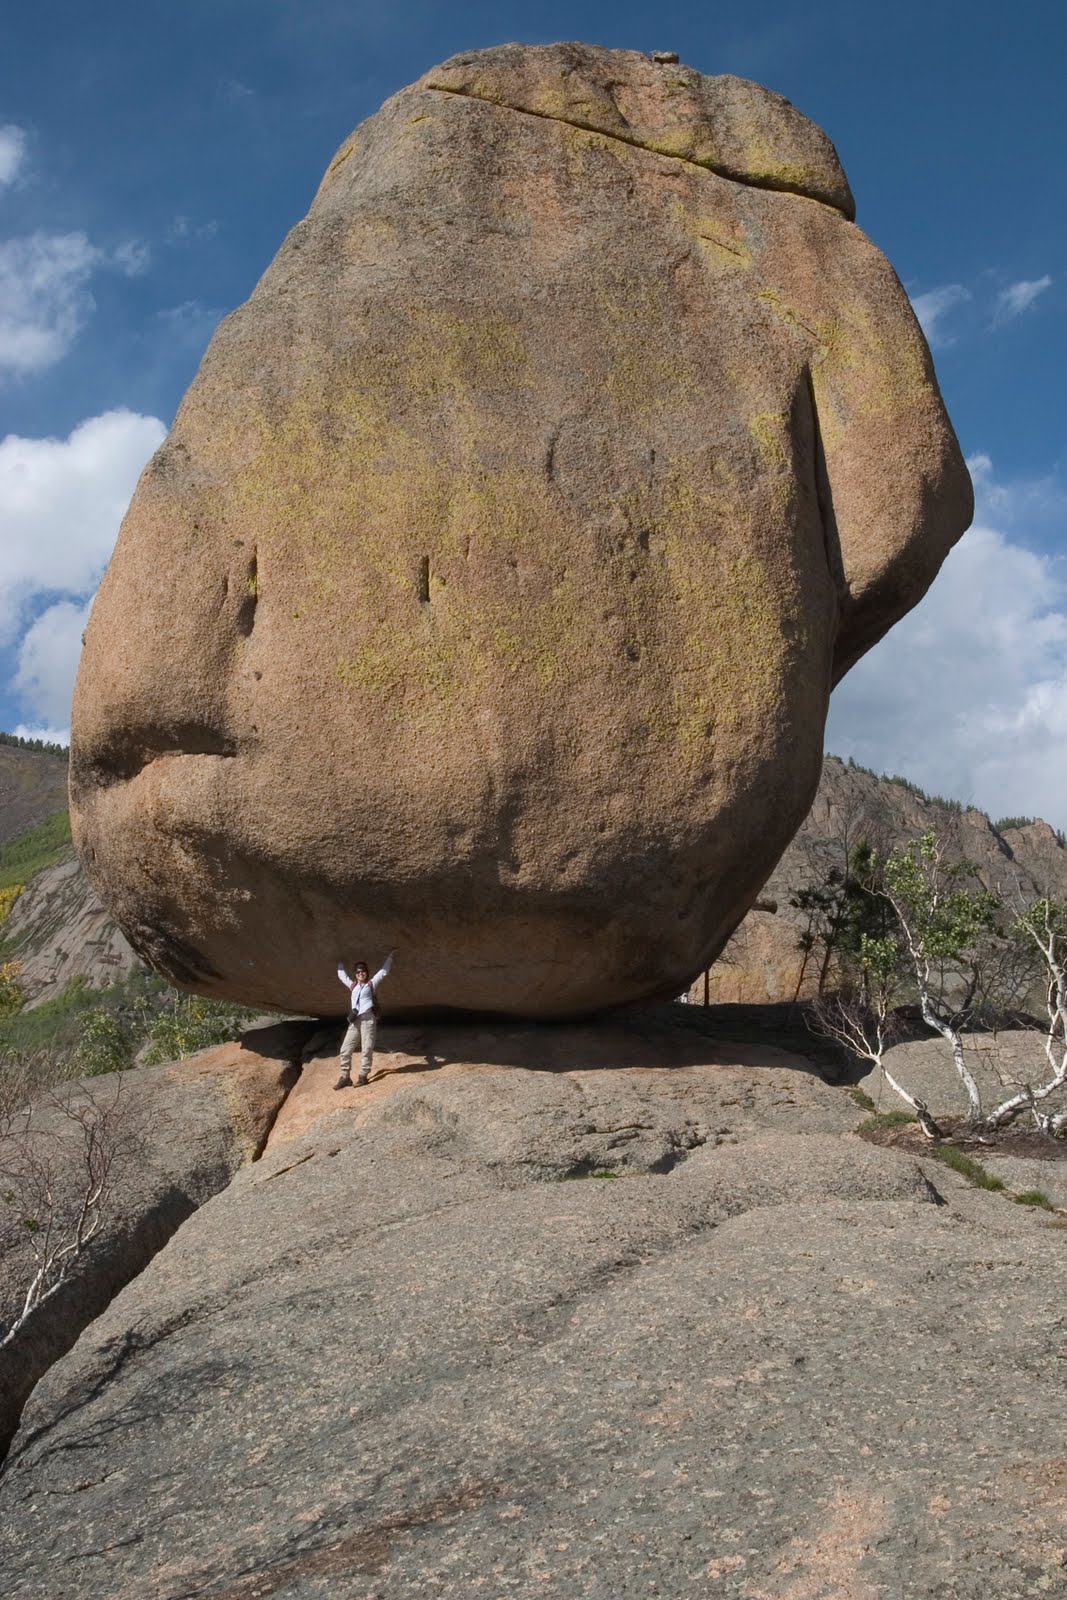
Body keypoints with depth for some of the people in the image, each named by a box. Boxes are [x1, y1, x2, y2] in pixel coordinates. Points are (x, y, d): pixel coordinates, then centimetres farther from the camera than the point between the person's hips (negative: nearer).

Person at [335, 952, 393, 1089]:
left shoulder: (371, 984, 12)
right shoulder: (352, 985, 21)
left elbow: (383, 971, 14)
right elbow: (341, 975, 35)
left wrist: (389, 956, 16)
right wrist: (340, 963, 44)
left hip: (368, 1018, -4)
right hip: (354, 1020, 4)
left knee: (367, 1049, -8)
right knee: (345, 1049, -2)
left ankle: (363, 1075, -5)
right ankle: (345, 1077, 1)